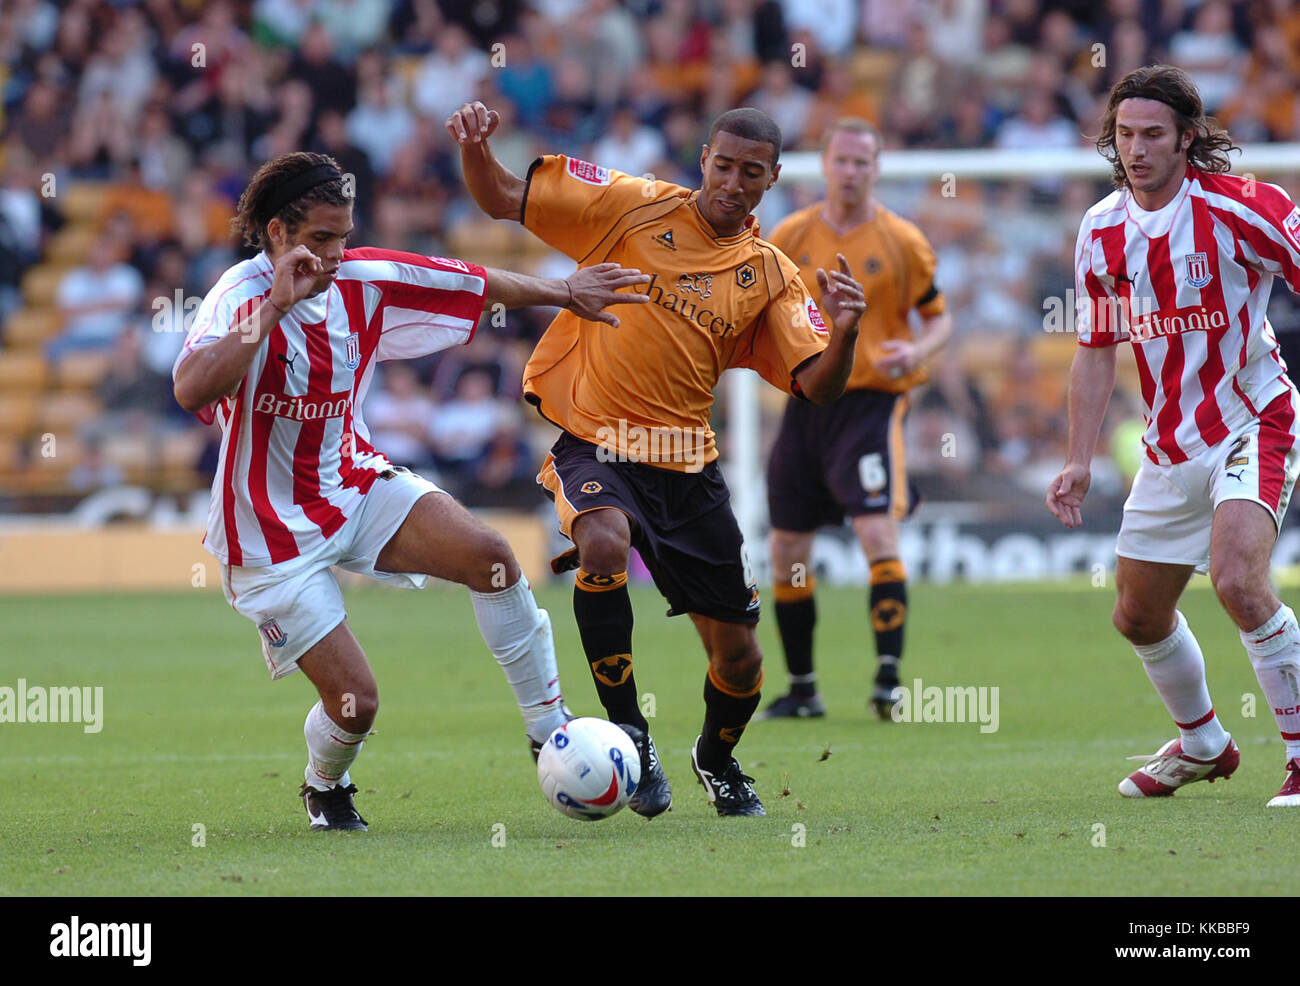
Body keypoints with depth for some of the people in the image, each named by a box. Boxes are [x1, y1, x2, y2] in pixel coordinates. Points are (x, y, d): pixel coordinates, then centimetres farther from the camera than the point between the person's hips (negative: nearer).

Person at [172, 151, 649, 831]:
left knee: (489, 555, -17)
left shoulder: (361, 280, -4)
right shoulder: (242, 296, -22)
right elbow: (191, 390, -42)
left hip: (355, 484, 6)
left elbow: (473, 283, 11)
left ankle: (549, 731, -2)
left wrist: (564, 292, 18)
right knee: (355, 699, -9)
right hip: (273, 532, -6)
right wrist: (275, 306, -42)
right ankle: (324, 788, 28)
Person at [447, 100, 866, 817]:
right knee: (604, 543, -38)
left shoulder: (770, 277, 6)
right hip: (591, 440, -3)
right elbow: (503, 199, -1)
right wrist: (474, 150, -21)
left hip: (686, 464, 3)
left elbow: (818, 387, -2)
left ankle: (716, 759, 39)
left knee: (738, 657, 4)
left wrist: (844, 333, -23)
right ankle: (626, 731, -21)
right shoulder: (635, 207, -2)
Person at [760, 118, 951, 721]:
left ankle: (888, 678, -18)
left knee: (879, 534, -19)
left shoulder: (901, 241, -1)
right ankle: (802, 689, 18)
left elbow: (939, 317, 6)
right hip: (806, 400, 4)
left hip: (872, 401, -4)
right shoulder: (791, 237, 6)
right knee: (787, 548, 5)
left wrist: (919, 350, -15)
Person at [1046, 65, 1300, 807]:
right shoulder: (1102, 231, 2)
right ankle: (1203, 744, 40)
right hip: (1171, 445, 7)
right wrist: (1081, 461, 6)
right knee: (1139, 615, 14)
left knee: (1238, 577, -29)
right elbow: (1098, 350, 11)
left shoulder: (1238, 206, -16)